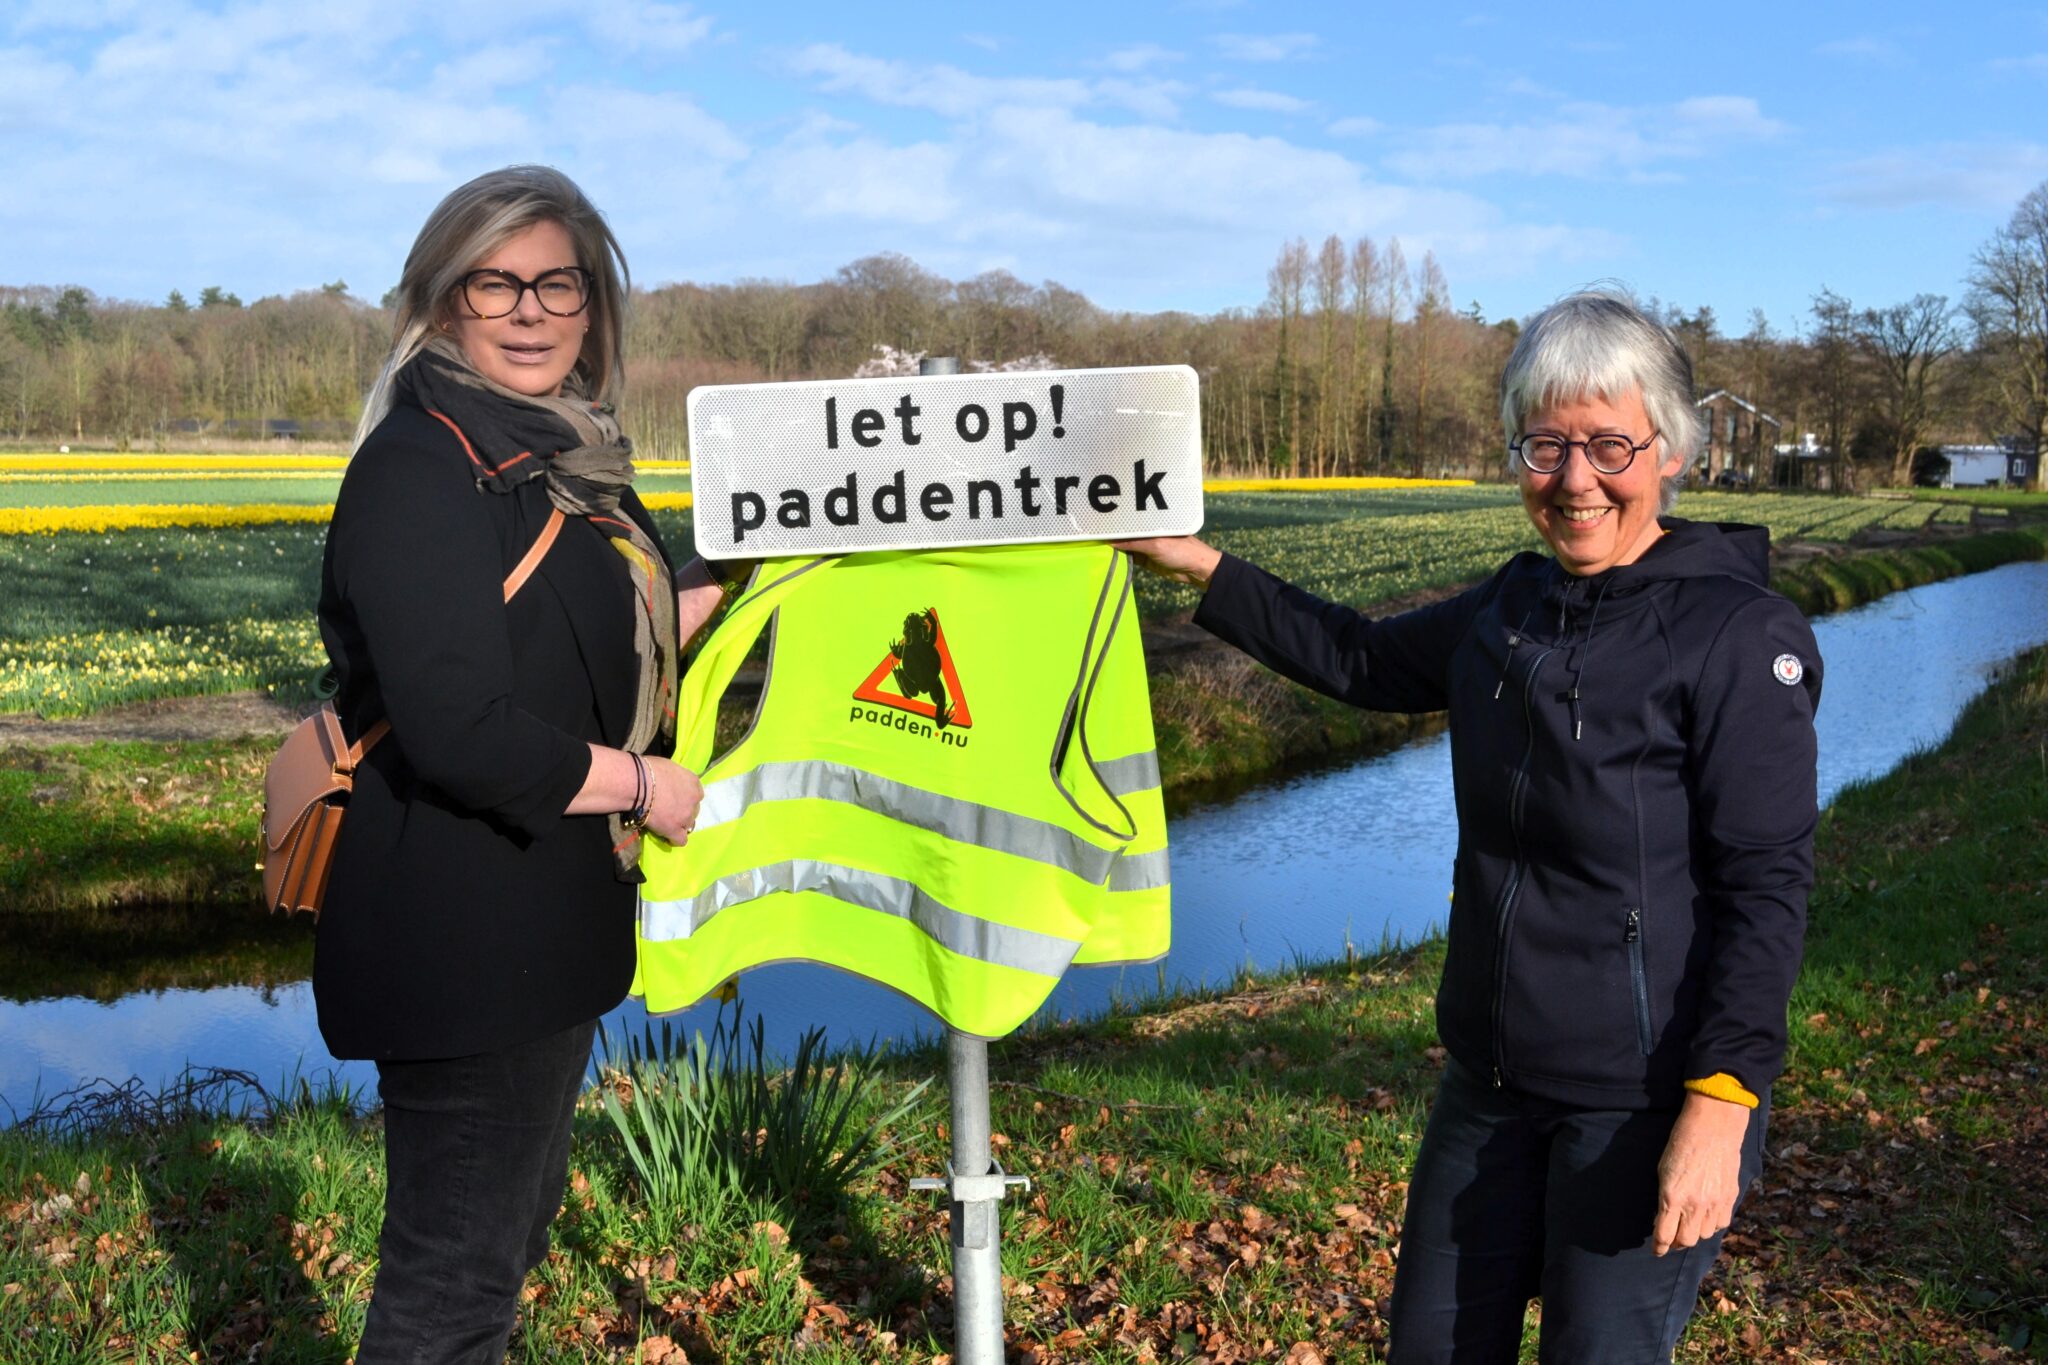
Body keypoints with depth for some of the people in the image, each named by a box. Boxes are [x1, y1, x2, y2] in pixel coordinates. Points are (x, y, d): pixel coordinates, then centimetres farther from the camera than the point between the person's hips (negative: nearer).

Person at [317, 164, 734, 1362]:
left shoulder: (561, 456, 9)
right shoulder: (420, 471, -20)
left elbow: (620, 636, 22)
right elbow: (465, 735, -29)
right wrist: (640, 784, -16)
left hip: (545, 926, 10)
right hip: (464, 945, -10)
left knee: (512, 1231, 23)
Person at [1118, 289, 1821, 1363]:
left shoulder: (1739, 637, -15)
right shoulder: (1509, 609, 5)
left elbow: (1765, 885, -17)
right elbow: (1365, 661, 21)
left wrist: (1721, 1102, -23)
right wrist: (1199, 568, 19)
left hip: (1649, 1100, -7)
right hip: (1492, 1078, 7)